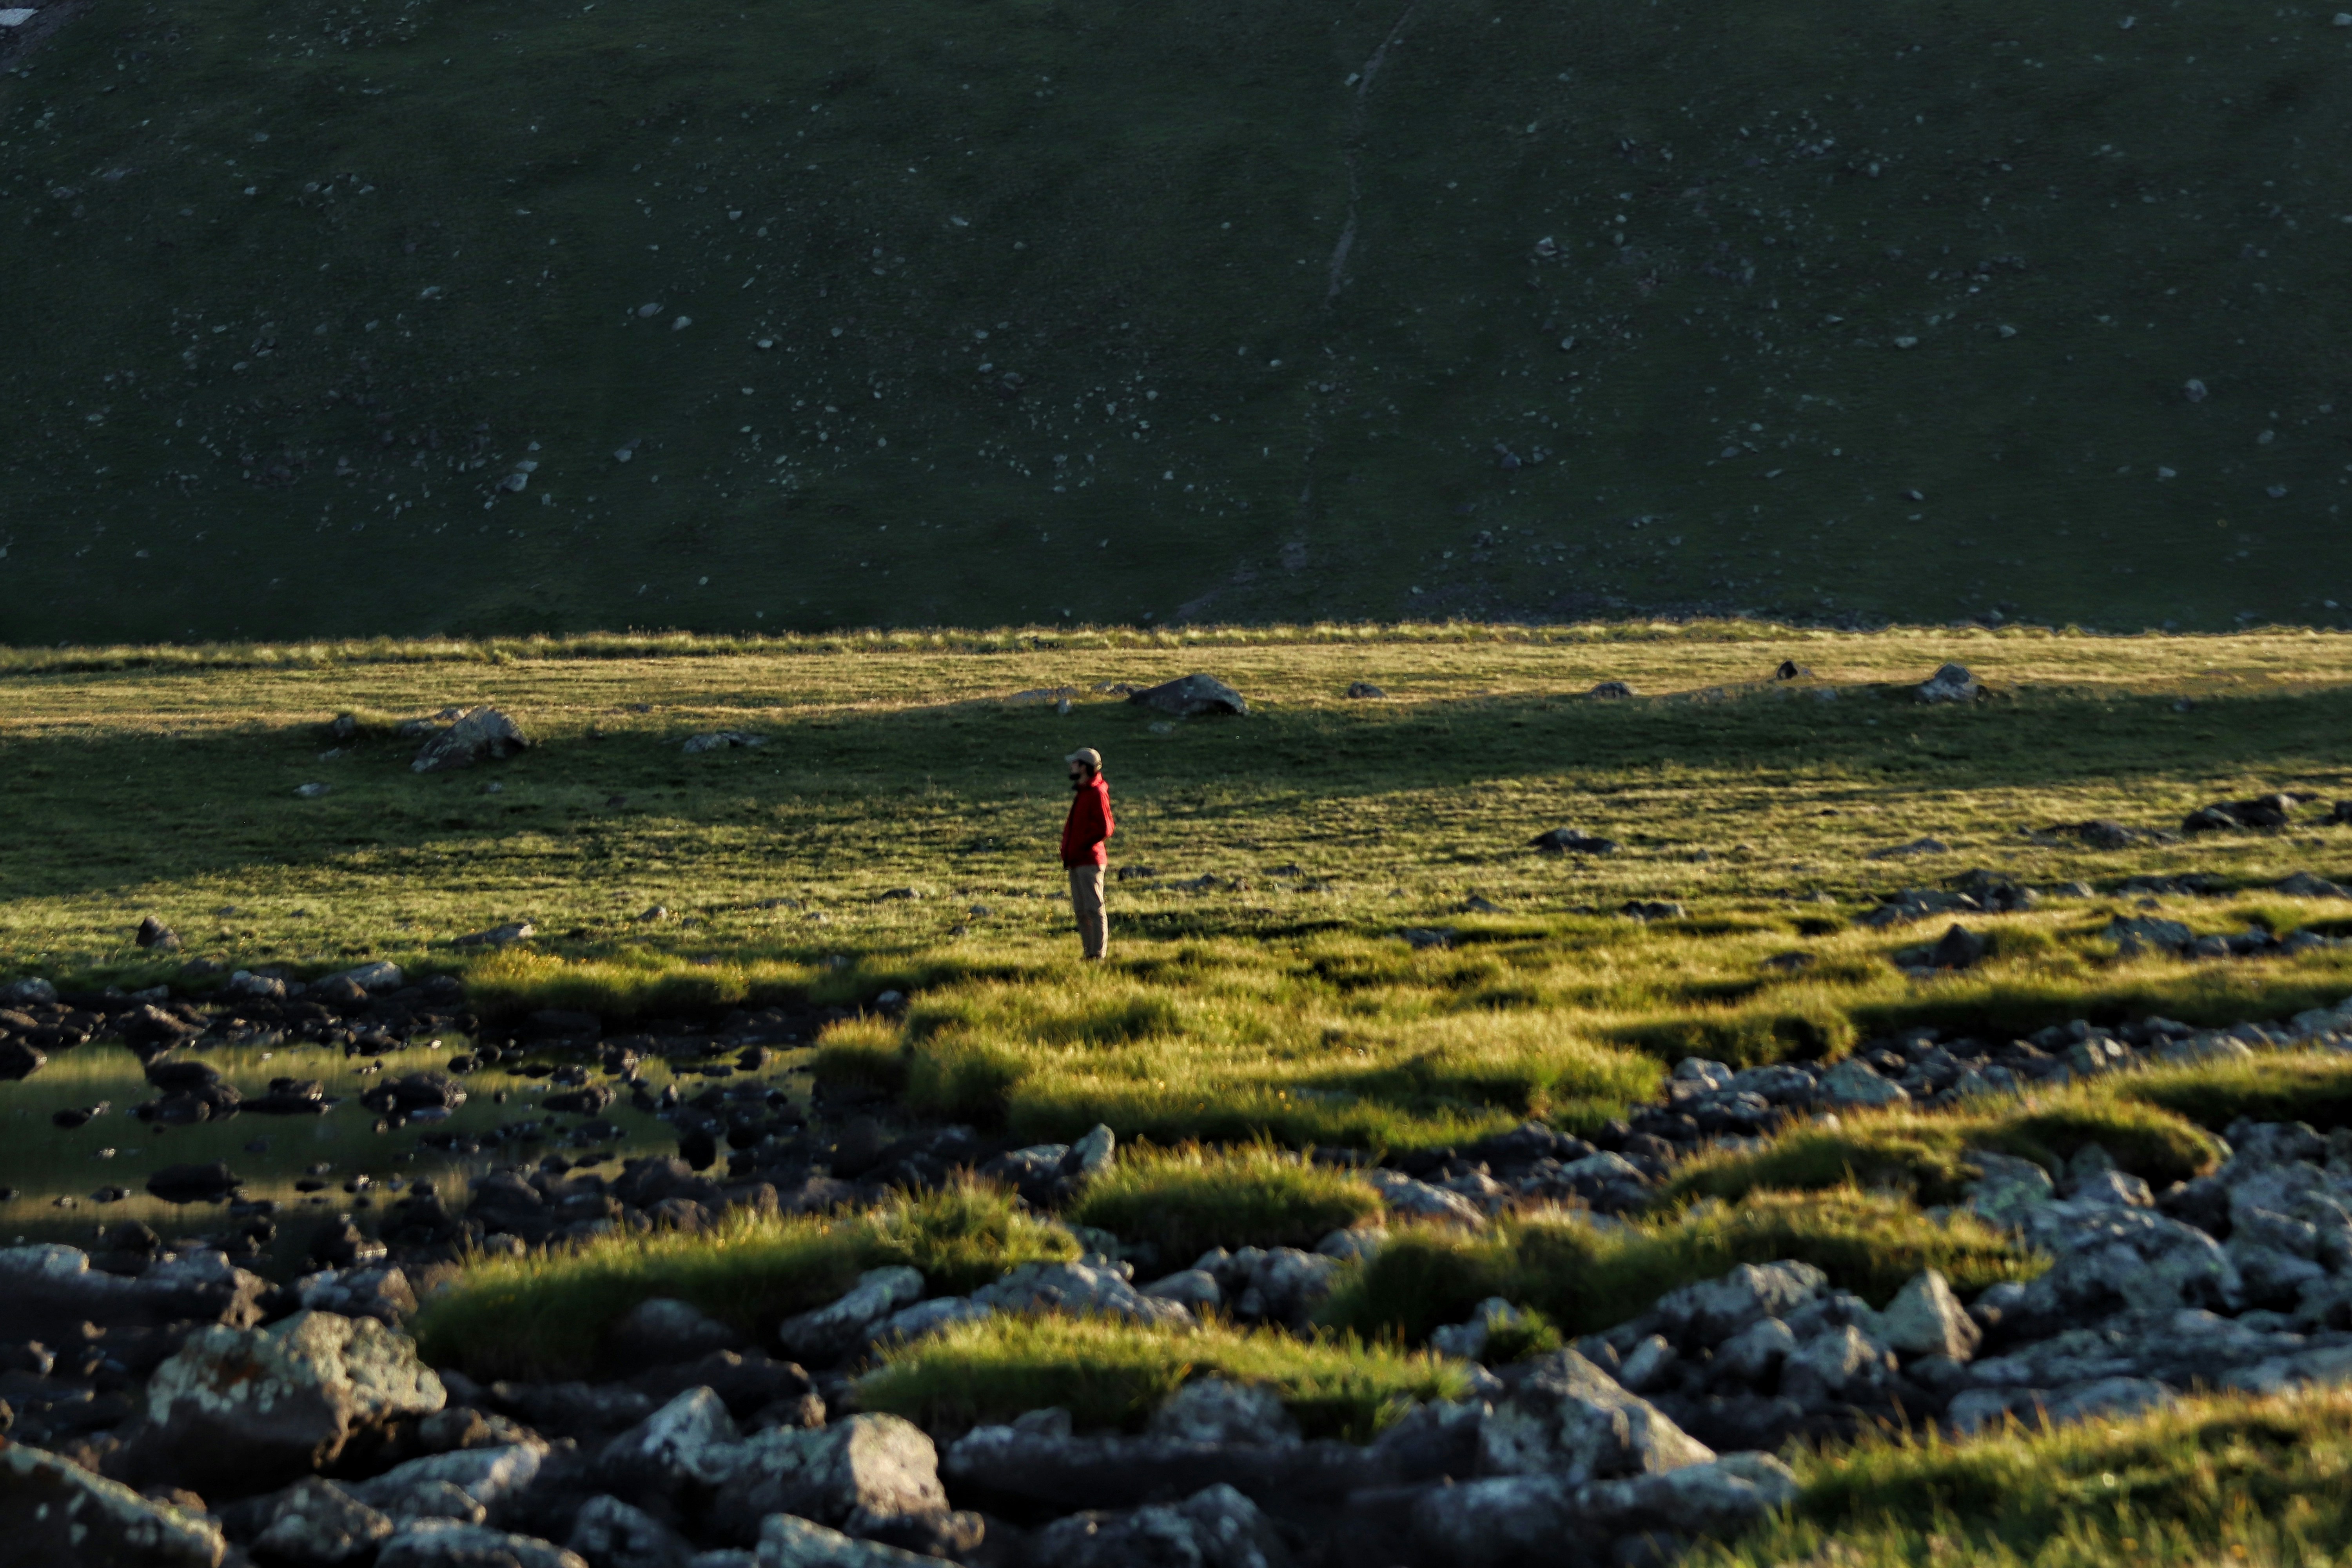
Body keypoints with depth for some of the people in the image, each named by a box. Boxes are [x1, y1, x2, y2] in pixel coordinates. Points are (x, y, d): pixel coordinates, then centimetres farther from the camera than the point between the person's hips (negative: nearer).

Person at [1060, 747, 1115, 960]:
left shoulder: (1097, 793, -13)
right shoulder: (1081, 792, 17)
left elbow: (1104, 829, -19)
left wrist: (1082, 845, -12)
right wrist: (1068, 850, 14)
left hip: (1089, 860, -10)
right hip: (1076, 861, 10)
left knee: (1094, 909, -8)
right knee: (1081, 911, 11)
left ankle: (1098, 953, -7)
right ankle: (1088, 952, 15)